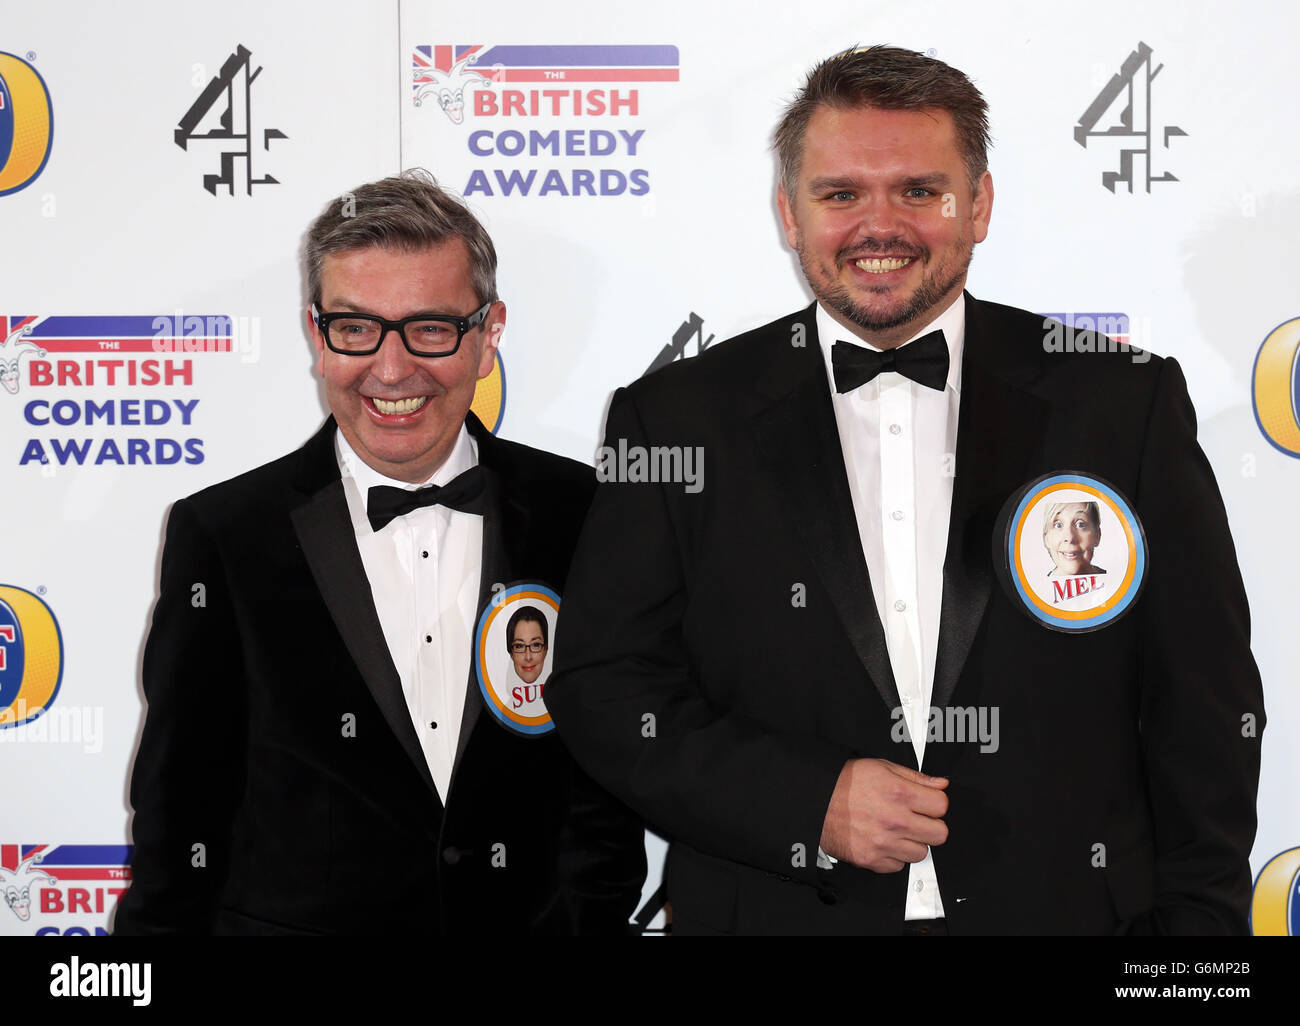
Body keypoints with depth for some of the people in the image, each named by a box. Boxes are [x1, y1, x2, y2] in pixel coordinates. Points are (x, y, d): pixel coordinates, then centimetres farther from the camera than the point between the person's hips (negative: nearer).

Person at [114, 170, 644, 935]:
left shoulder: (577, 513, -5)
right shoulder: (220, 535, -9)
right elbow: (180, 815, -6)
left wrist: (580, 915, -13)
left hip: (524, 919, 1)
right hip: (293, 917, -1)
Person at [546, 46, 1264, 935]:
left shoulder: (1126, 403, -1)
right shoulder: (677, 419, -2)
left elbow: (1205, 713, 0)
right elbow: (602, 685, -3)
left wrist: (1199, 919, -6)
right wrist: (807, 803, -15)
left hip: (1068, 906, 1)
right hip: (778, 911, 0)